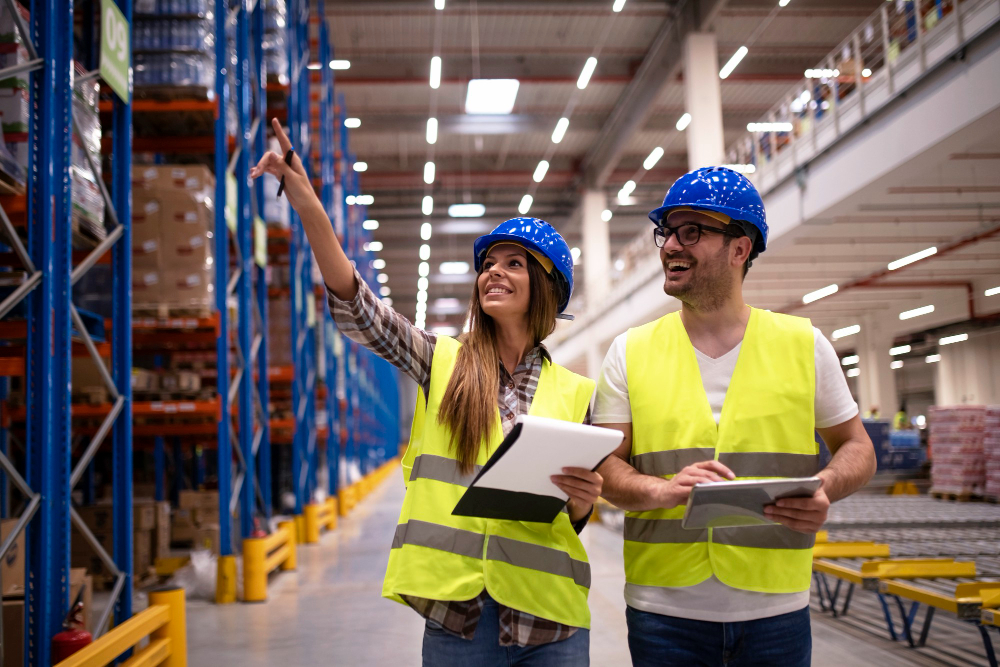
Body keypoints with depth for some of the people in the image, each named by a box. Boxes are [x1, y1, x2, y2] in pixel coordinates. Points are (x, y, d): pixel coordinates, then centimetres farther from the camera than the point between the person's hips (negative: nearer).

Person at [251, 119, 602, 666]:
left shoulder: (576, 394, 5)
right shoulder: (443, 363, 4)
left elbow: (577, 517, 9)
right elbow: (356, 308, -9)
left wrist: (582, 501, -15)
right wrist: (309, 208, -21)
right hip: (456, 615, 0)